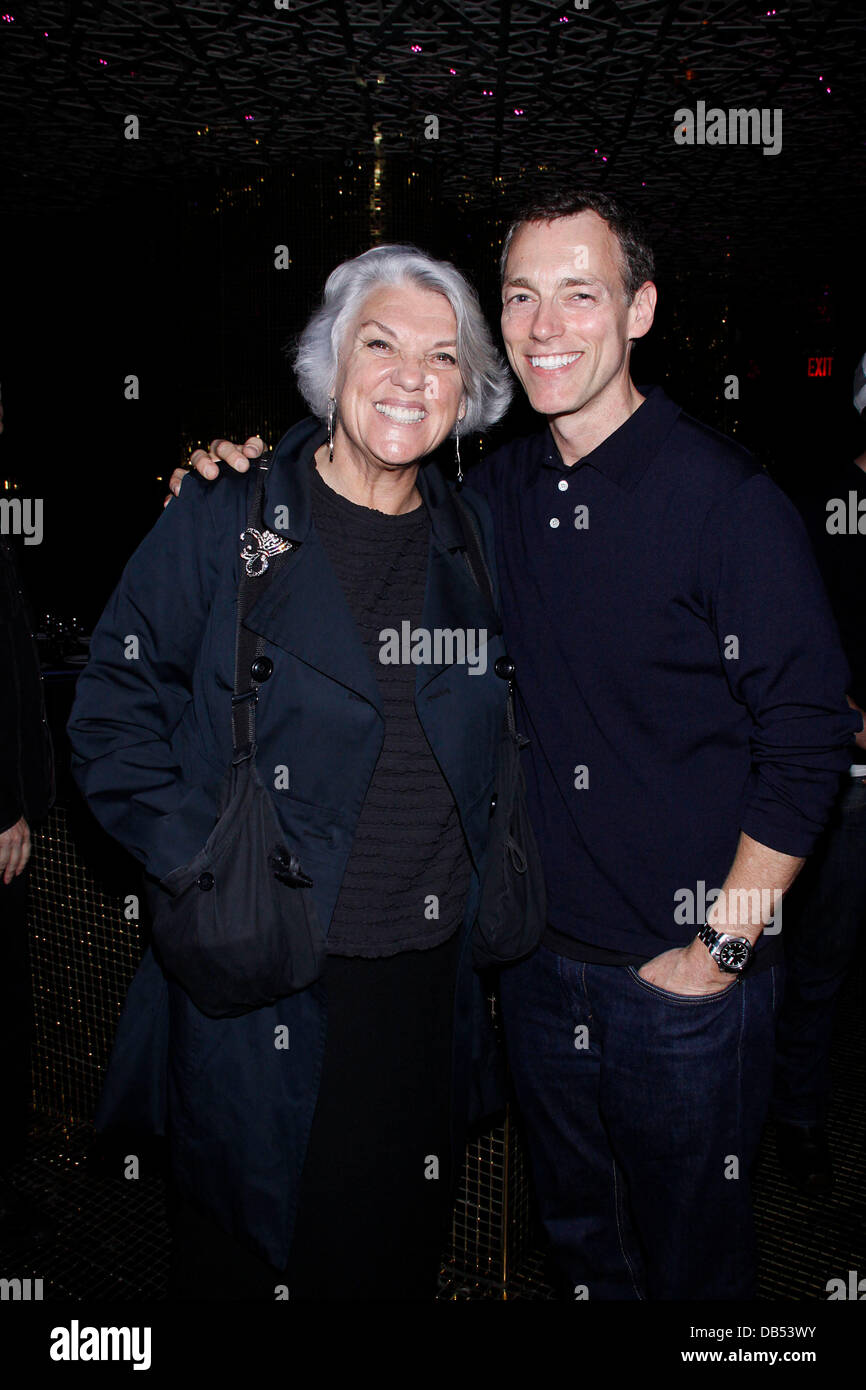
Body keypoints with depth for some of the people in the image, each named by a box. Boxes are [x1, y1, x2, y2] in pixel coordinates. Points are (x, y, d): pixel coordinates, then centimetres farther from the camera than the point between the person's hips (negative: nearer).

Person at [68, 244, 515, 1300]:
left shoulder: (472, 542, 5)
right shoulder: (224, 520, -7)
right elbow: (114, 712, -4)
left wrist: (490, 879, 6)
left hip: (428, 981, 4)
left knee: (396, 1255, 20)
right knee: (239, 1252, 17)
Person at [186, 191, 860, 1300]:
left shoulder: (724, 495, -15)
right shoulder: (499, 490, 1)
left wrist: (722, 946, -13)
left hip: (685, 985, -5)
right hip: (539, 967, 5)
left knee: (690, 1258, 18)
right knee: (577, 1241, 25)